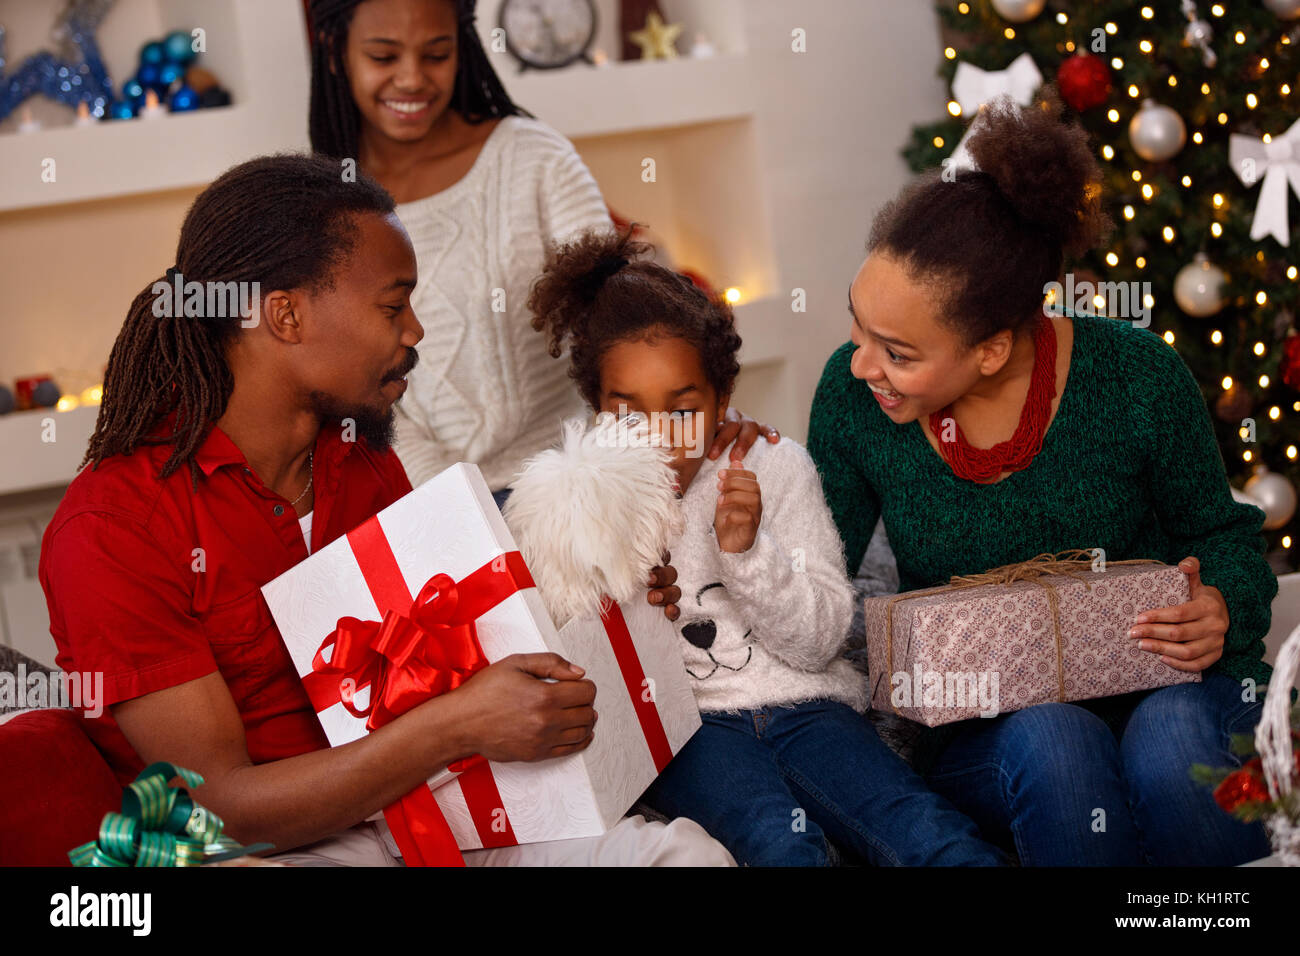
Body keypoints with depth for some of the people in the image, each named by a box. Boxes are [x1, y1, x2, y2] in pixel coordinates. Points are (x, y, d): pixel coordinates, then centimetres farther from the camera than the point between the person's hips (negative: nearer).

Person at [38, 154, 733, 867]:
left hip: (421, 814, 6)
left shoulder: (366, 462, 8)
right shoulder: (111, 529, -16)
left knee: (685, 850, -19)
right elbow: (221, 803, -19)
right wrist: (458, 726, -28)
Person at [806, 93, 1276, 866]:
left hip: (1161, 688, 0)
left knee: (1172, 741, -35)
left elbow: (1223, 536, 3)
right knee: (1052, 742, -34)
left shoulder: (1139, 378, -12)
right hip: (982, 736, 1)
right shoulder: (852, 395, -9)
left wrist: (1222, 609, -18)